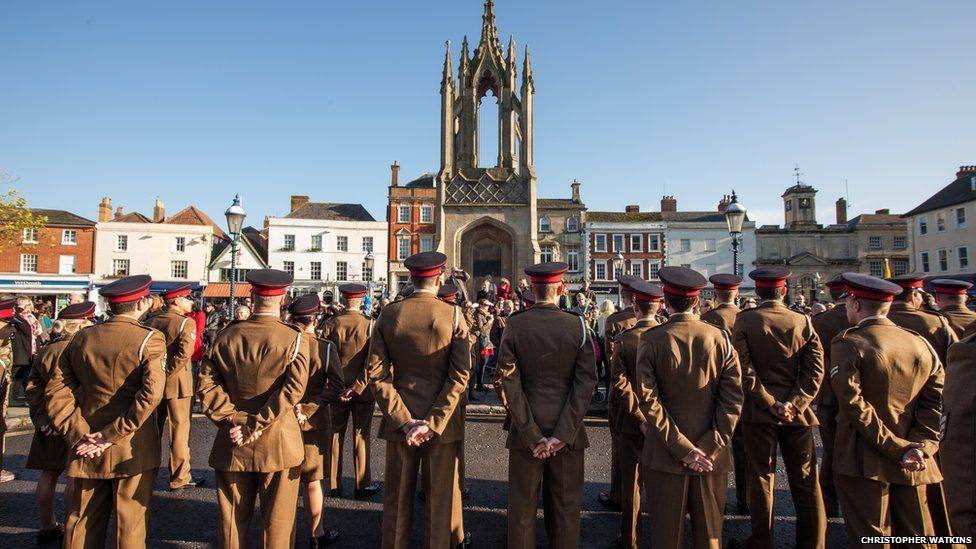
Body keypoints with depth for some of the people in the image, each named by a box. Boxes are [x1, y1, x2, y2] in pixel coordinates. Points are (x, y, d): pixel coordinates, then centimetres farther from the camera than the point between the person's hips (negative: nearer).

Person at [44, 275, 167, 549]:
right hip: (133, 450, -5)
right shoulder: (150, 339, -13)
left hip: (87, 451, 5)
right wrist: (112, 436, -14)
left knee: (82, 525, 17)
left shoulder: (81, 338, 4)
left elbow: (55, 391, 2)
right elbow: (151, 394, -23)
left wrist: (78, 434, -3)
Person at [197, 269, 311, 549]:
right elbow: (293, 389, -19)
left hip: (232, 445, 3)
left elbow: (207, 384, -3)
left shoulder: (226, 335, -1)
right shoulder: (295, 339, -11)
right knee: (277, 522, 11)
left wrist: (233, 420, -6)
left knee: (233, 521, 18)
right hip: (279, 443, -3)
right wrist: (256, 424, -14)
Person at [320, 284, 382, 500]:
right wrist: (357, 387, -12)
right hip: (363, 391, -2)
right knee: (361, 436, 8)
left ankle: (334, 486, 22)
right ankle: (362, 485, 16)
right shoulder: (370, 324, -10)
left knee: (336, 435, 13)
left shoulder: (331, 324, -4)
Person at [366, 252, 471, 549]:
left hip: (399, 420, 2)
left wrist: (404, 420, -8)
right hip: (442, 421, -2)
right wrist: (433, 422, -13)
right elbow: (459, 376, -14)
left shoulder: (389, 314, -3)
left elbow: (376, 374, -7)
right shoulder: (453, 315, -8)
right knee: (440, 500, 13)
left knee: (397, 499, 17)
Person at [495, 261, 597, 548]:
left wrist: (531, 435, -7)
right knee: (565, 507, 15)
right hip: (568, 430, 1)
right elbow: (586, 382, -10)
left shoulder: (514, 325, -7)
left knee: (522, 506, 13)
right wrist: (562, 434, -9)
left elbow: (509, 382, -10)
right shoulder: (577, 325, -6)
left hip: (526, 431, 0)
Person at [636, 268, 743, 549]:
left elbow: (648, 399, -15)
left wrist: (681, 448, -11)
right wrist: (712, 445, -7)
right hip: (712, 455, 2)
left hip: (665, 455, -2)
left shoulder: (651, 340, -10)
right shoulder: (720, 337, -3)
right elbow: (733, 397, -7)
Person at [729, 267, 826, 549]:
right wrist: (795, 403, -8)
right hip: (797, 412, 2)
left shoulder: (744, 320, -8)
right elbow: (815, 369, -5)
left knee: (762, 478, 8)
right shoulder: (803, 321, 1)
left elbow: (744, 369, -15)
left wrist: (770, 404, -9)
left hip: (758, 411, -2)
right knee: (805, 480, 13)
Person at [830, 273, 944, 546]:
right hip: (914, 466, 6)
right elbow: (935, 401, 1)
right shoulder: (921, 344, 5)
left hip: (865, 462, -5)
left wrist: (897, 448, -13)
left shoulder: (847, 343, -13)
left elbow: (854, 405, -18)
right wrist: (921, 446, -5)